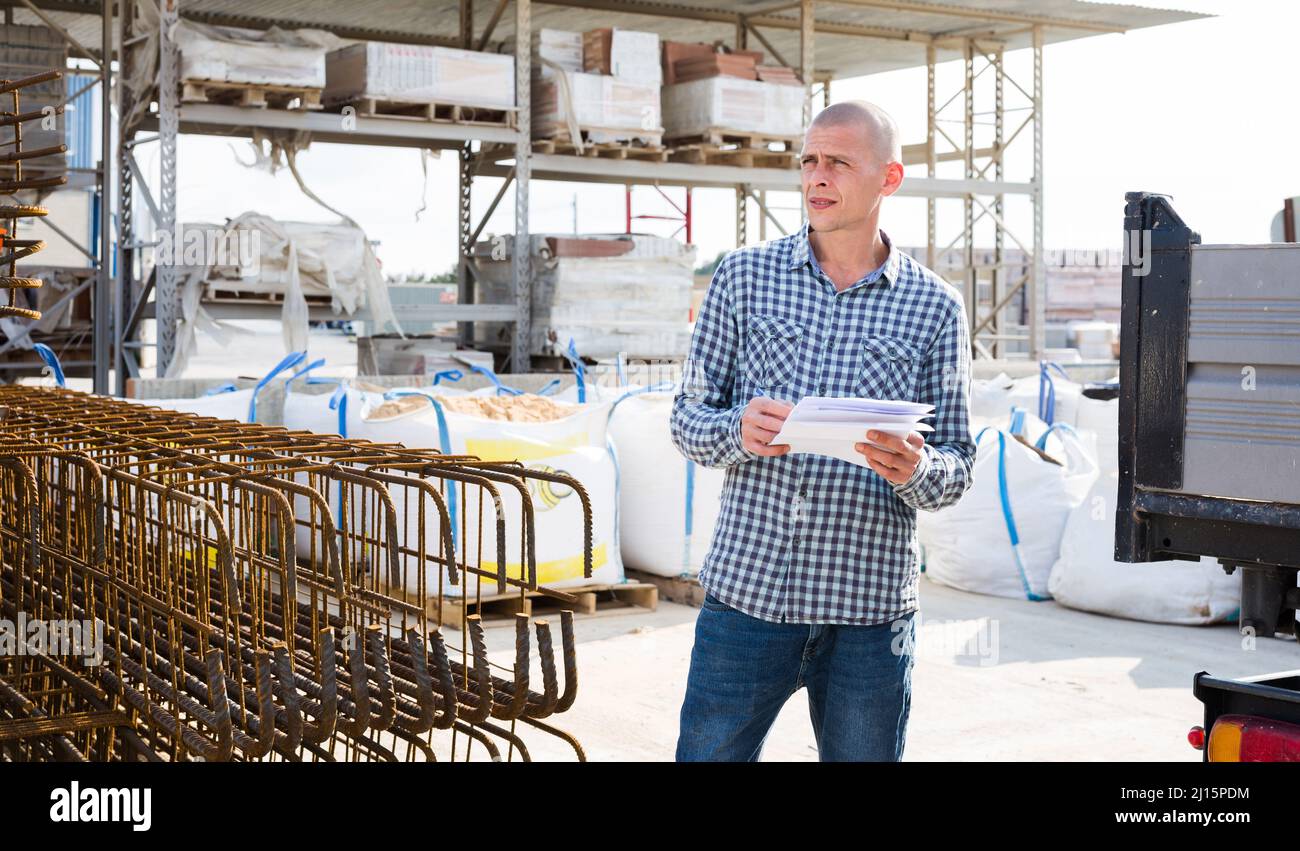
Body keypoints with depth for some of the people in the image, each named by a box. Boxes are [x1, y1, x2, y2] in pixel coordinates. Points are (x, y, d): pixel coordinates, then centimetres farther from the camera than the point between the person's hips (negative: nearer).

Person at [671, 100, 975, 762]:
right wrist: (739, 431, -16)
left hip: (870, 608, 0)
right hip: (746, 589, 0)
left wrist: (914, 469, -18)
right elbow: (688, 417, 7)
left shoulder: (934, 307, 4)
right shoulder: (744, 276, 6)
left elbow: (957, 467, 6)